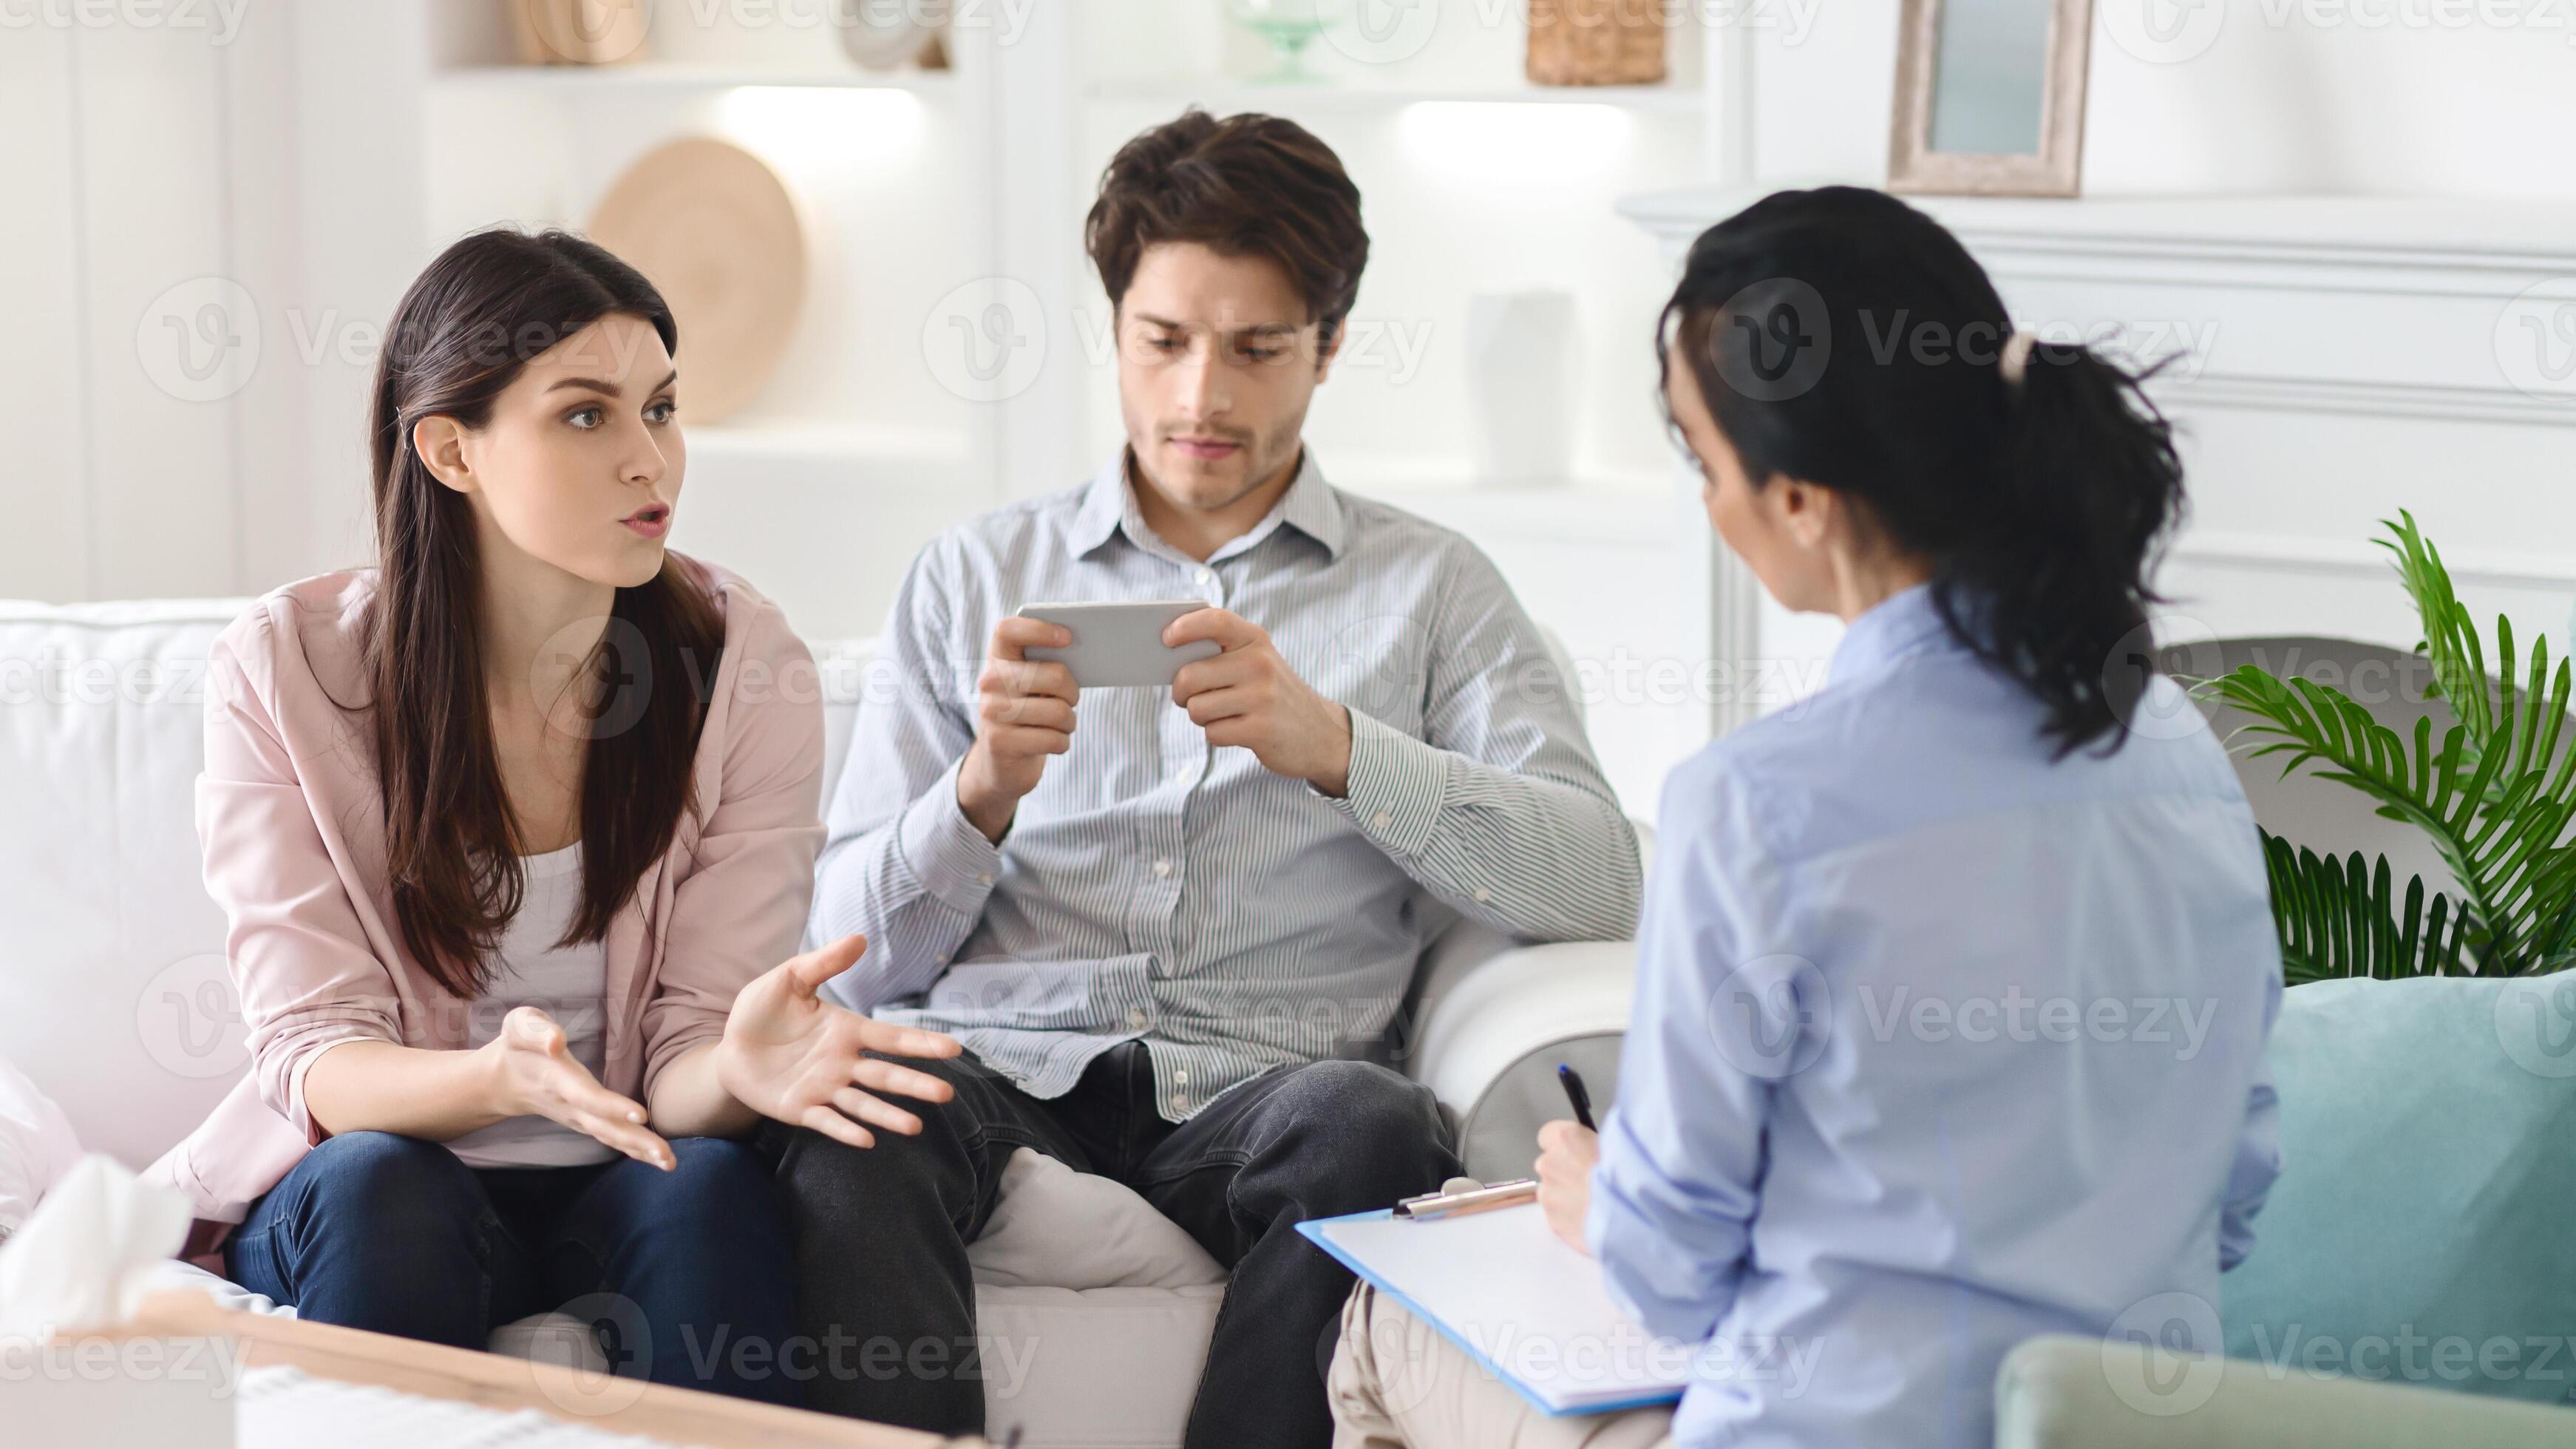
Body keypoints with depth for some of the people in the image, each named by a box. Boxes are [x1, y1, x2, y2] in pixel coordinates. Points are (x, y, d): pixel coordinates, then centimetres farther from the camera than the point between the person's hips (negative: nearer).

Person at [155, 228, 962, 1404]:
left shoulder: (743, 668, -7)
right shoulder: (285, 673, -10)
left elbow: (679, 1061, -10)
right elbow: (313, 1054, -13)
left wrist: (734, 1065, -36)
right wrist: (497, 1079, -37)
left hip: (629, 1188, 1)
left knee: (711, 1183, -31)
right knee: (380, 1190, -33)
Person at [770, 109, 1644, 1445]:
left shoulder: (1428, 589, 16)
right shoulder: (974, 573, 19)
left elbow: (1597, 883, -1)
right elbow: (855, 960, 12)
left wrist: (1333, 746, -14)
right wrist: (984, 787, -8)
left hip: (1250, 1084, 0)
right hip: (992, 1061, 0)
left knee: (1374, 1129, -35)